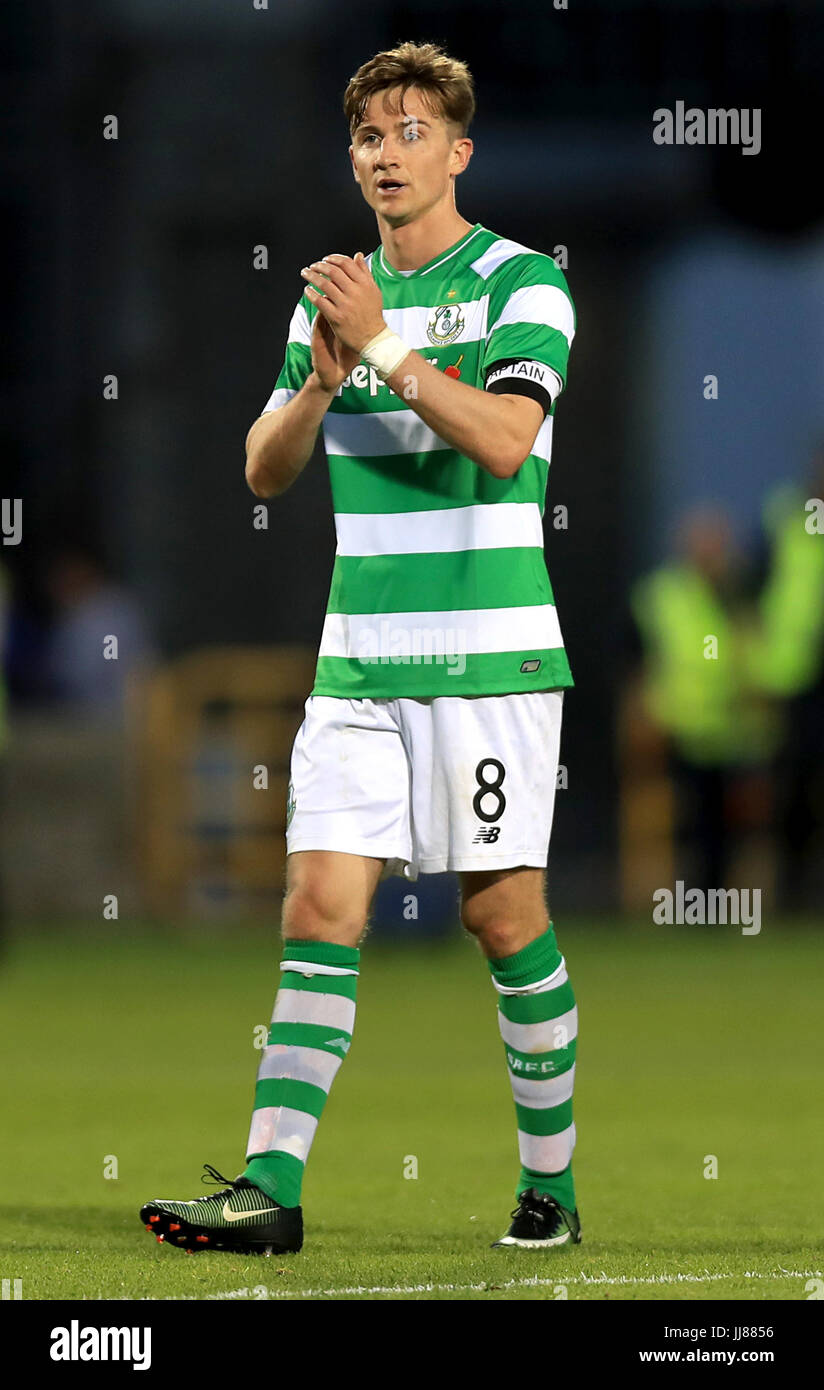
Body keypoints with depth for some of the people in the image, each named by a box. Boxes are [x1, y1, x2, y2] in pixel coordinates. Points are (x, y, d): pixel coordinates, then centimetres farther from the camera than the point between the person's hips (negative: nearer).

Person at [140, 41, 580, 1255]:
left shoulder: (523, 284, -4)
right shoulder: (334, 293, 14)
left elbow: (503, 438, -19)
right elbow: (265, 469, 11)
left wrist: (383, 346, -18)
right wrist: (324, 377, -7)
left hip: (490, 654, -5)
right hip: (359, 657, 5)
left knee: (503, 913, 0)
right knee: (321, 900, -4)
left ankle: (551, 1185, 12)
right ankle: (272, 1185, -10)